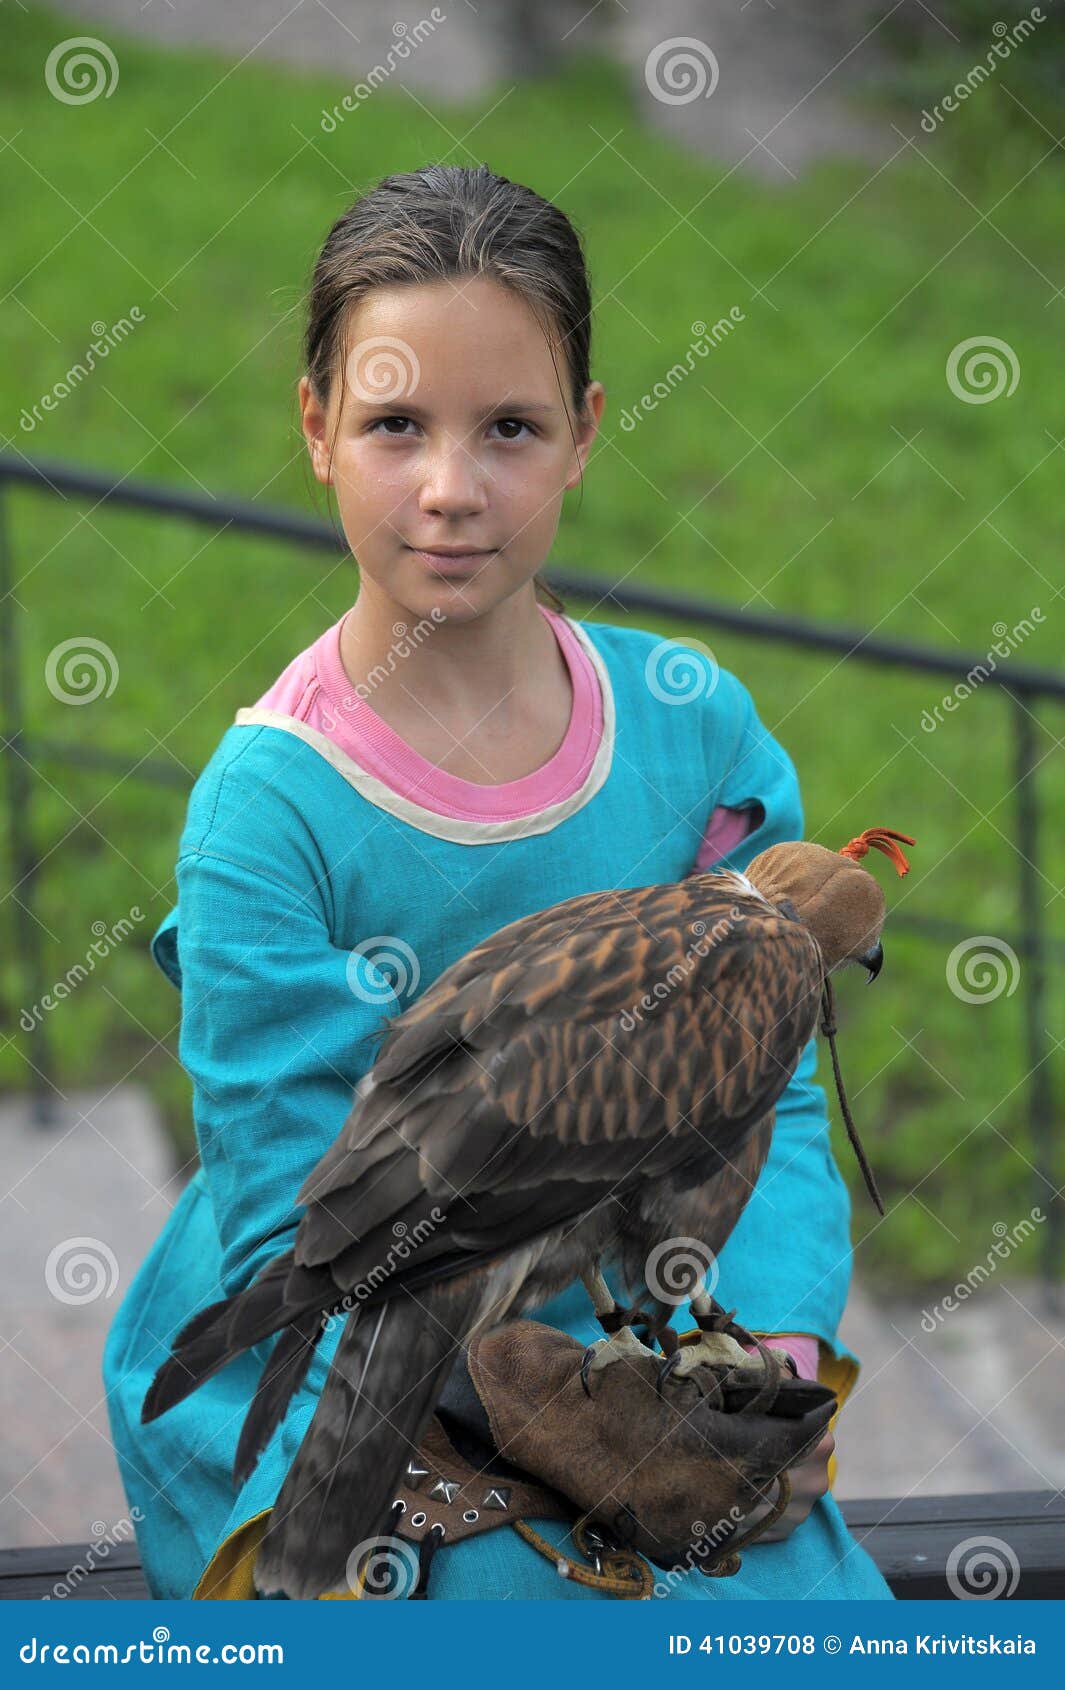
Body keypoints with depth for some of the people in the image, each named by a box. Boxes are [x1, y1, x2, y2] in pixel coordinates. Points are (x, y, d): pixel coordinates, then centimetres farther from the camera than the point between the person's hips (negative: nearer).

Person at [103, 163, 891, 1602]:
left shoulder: (699, 727, -1)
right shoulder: (270, 806, -13)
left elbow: (761, 1096, 4)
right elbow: (303, 1227, -13)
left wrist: (782, 1351, -14)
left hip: (626, 1342, 4)